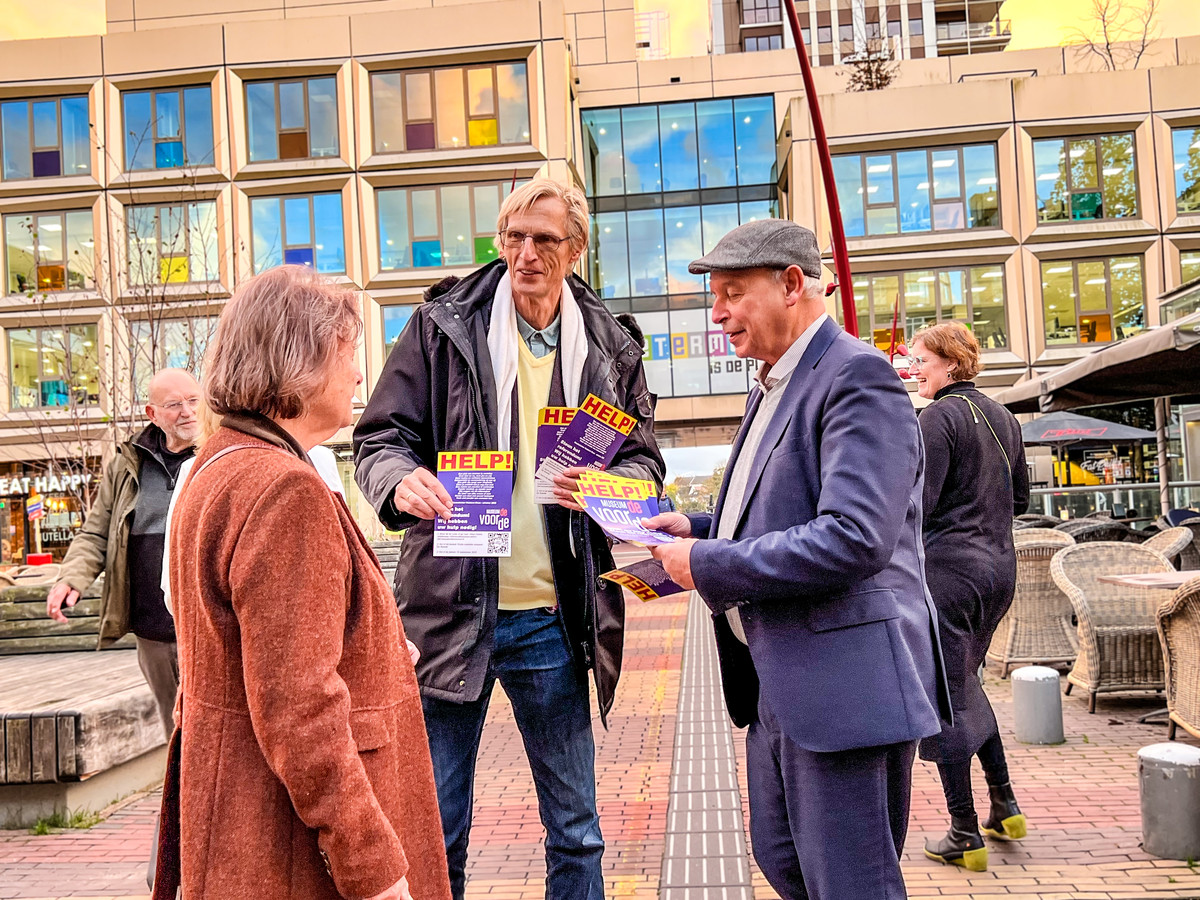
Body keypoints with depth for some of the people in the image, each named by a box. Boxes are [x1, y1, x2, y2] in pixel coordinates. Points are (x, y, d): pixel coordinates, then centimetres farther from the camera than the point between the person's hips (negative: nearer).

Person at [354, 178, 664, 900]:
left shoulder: (611, 350, 6)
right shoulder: (442, 327, 1)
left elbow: (644, 460, 9)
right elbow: (382, 436, 0)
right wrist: (402, 481, -22)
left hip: (553, 620, 2)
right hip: (452, 611, -1)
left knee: (576, 830, 15)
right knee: (436, 832, 11)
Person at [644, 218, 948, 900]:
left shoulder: (857, 376, -15)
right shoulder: (773, 386, 16)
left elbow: (854, 538, -27)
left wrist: (706, 564, -19)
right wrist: (696, 527, 6)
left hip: (842, 682, -10)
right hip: (777, 682, 10)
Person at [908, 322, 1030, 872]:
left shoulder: (940, 416, -13)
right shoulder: (1002, 417, 12)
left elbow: (917, 505, -18)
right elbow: (1021, 499, 18)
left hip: (949, 567, -9)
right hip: (1000, 566, 9)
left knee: (946, 696, 1)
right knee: (965, 682, 23)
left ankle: (966, 837, 8)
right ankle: (1005, 808, 28)